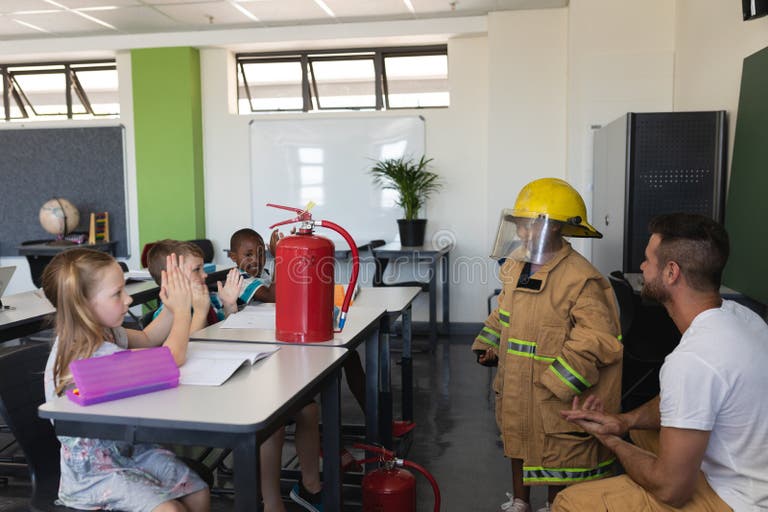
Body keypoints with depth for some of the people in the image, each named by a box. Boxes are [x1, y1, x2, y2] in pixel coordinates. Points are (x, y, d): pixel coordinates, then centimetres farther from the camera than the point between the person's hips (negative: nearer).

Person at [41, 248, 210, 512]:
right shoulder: (94, 354, -31)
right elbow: (172, 358, -31)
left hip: (127, 449, 9)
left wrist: (171, 305, -2)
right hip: (93, 471, -8)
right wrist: (182, 308, -16)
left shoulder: (106, 332, -2)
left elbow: (149, 339, 15)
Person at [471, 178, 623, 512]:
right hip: (515, 384, 8)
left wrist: (556, 381, -28)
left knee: (557, 455, 11)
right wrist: (488, 345, 8)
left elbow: (597, 340, -27)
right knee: (517, 442, 24)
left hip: (557, 396, -8)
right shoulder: (516, 265, 2)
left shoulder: (580, 279, -24)